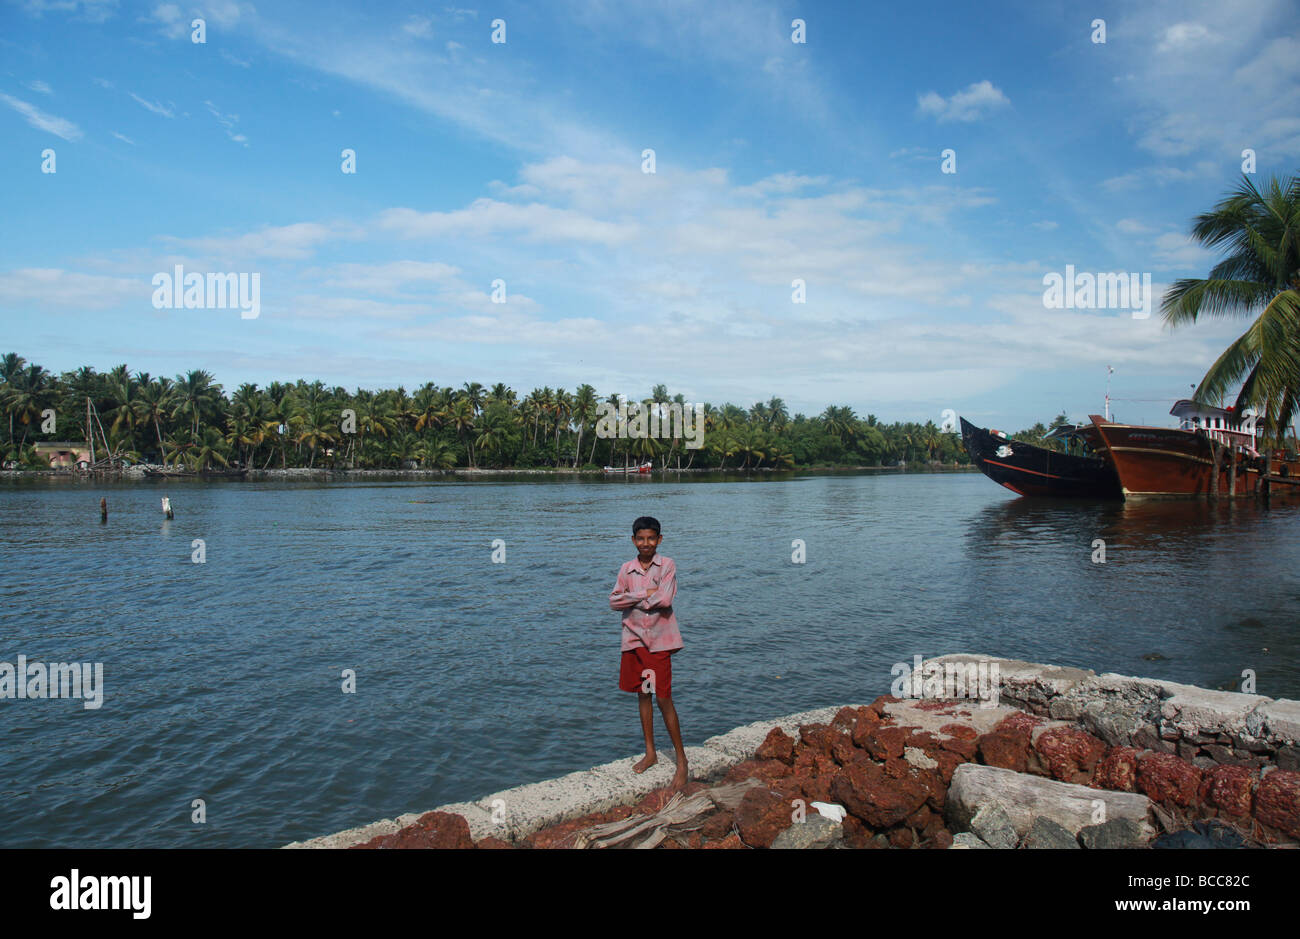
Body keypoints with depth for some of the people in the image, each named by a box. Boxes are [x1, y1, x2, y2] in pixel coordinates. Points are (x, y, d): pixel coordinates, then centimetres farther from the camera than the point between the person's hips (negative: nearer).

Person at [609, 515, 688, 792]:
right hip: (634, 637, 5)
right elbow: (613, 601, -4)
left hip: (659, 639, -4)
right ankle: (650, 753, 26)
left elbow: (665, 599, -17)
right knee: (642, 695, 13)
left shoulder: (667, 565, -5)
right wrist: (645, 594, -13)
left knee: (664, 699, -4)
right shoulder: (626, 569, 6)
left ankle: (681, 760, 7)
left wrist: (633, 599, -8)